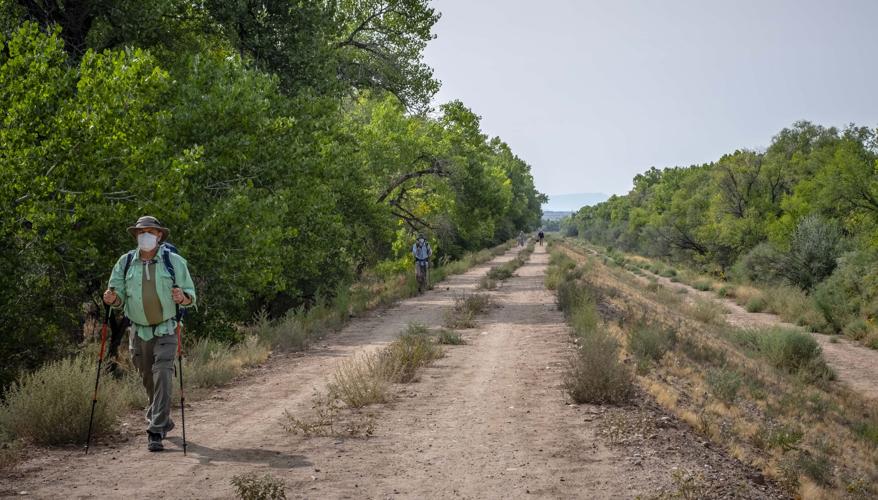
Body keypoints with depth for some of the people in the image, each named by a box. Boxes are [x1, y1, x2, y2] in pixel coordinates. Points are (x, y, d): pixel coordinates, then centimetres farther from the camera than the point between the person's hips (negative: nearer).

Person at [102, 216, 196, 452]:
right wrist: (112, 298, -17)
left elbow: (191, 294, -2)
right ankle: (163, 420, 35)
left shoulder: (173, 261, -5)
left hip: (166, 329, -3)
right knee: (148, 379, 13)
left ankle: (156, 432, -11)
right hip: (139, 331, 3)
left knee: (162, 376, -14)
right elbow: (119, 297, 7)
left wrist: (183, 298, -25)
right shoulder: (125, 262, 2)